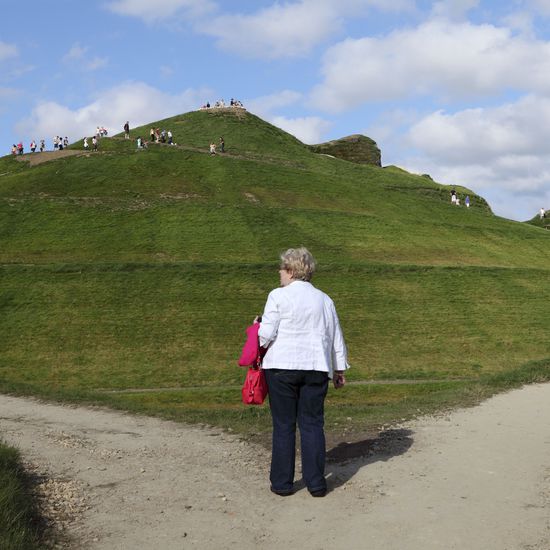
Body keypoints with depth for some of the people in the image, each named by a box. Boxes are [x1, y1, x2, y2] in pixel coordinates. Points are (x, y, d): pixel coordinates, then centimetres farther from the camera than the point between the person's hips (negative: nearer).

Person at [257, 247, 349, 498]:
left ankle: (282, 482, 11)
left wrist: (257, 327, 14)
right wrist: (339, 369, 22)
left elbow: (266, 335, -8)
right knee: (313, 424, 8)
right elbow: (336, 338, 14)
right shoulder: (324, 299, 11)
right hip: (316, 368, 4)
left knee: (283, 425, 4)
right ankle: (316, 482, 9)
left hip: (282, 367, -3)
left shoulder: (278, 296, -4)